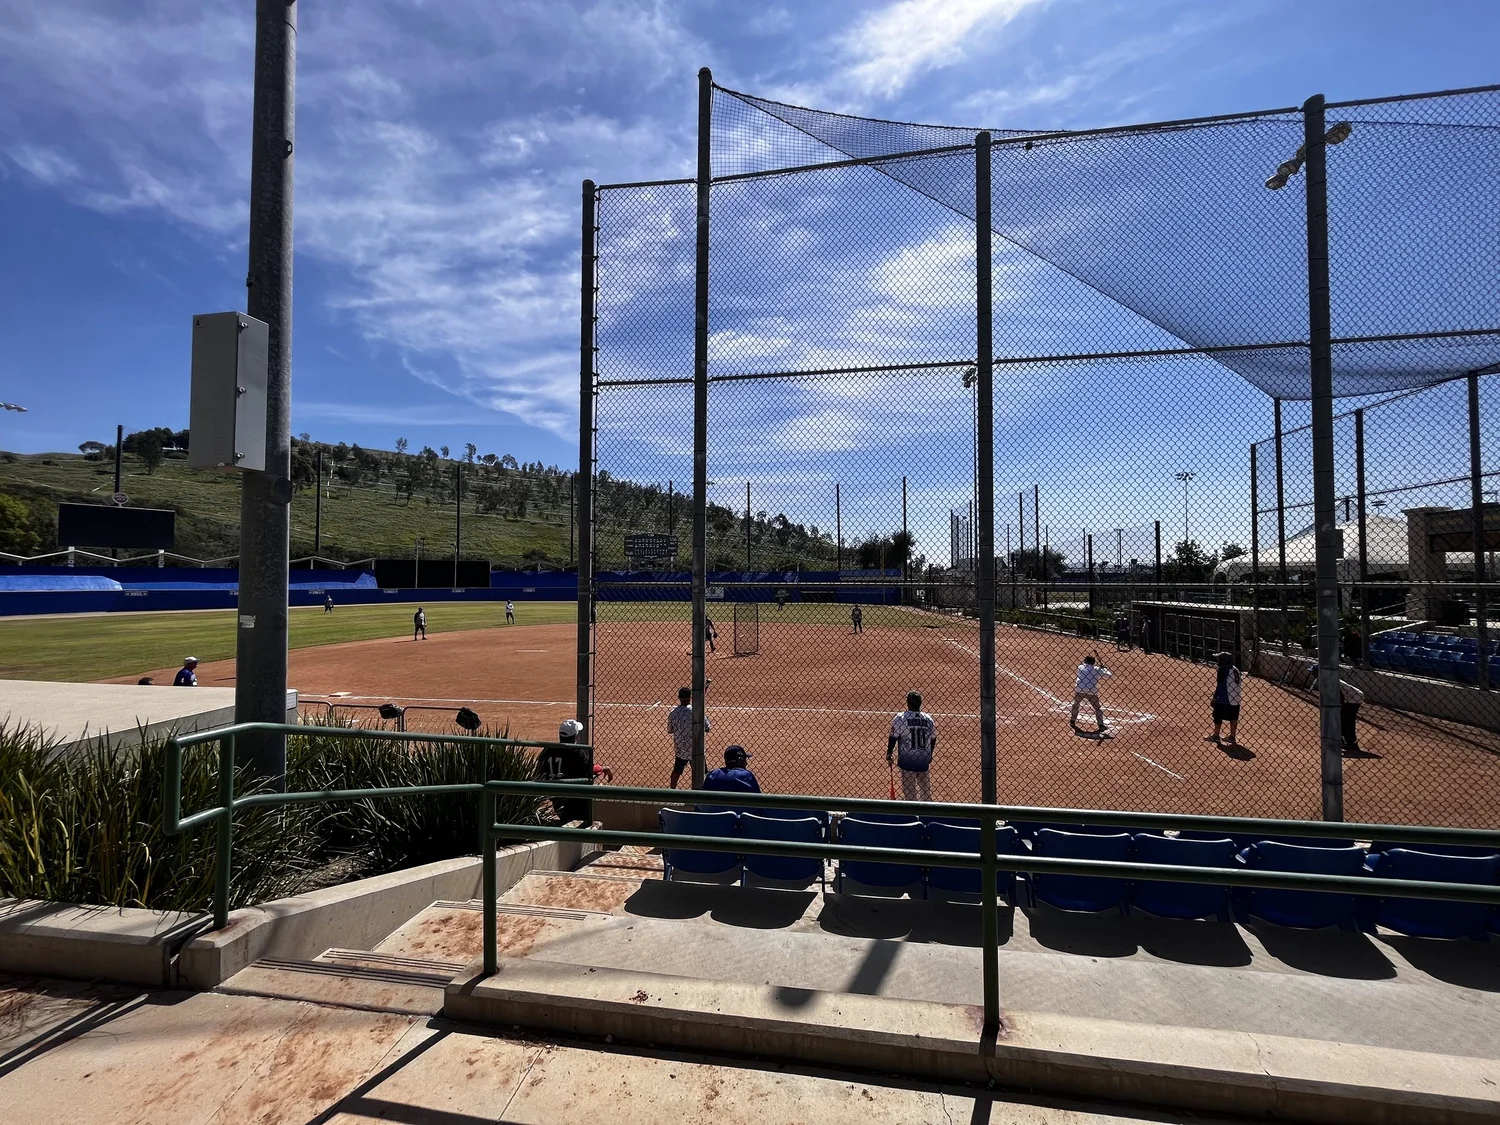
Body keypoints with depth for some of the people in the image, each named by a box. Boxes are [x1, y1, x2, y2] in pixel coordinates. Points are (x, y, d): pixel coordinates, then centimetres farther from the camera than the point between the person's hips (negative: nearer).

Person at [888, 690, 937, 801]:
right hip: (924, 760, 4)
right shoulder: (928, 719, 0)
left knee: (909, 789, 4)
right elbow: (933, 739, 9)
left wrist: (889, 754, 4)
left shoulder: (900, 718, -11)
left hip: (907, 759, -3)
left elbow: (893, 738, -9)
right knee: (925, 787, 17)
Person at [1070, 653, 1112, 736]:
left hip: (1079, 690, 1)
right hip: (1091, 691, -1)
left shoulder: (1080, 667, 11)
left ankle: (1073, 721, 29)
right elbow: (1109, 675, 11)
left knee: (1075, 704, 24)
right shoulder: (1097, 670, 7)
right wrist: (1104, 668, 29)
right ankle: (1101, 725, 8)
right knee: (1097, 708, 14)